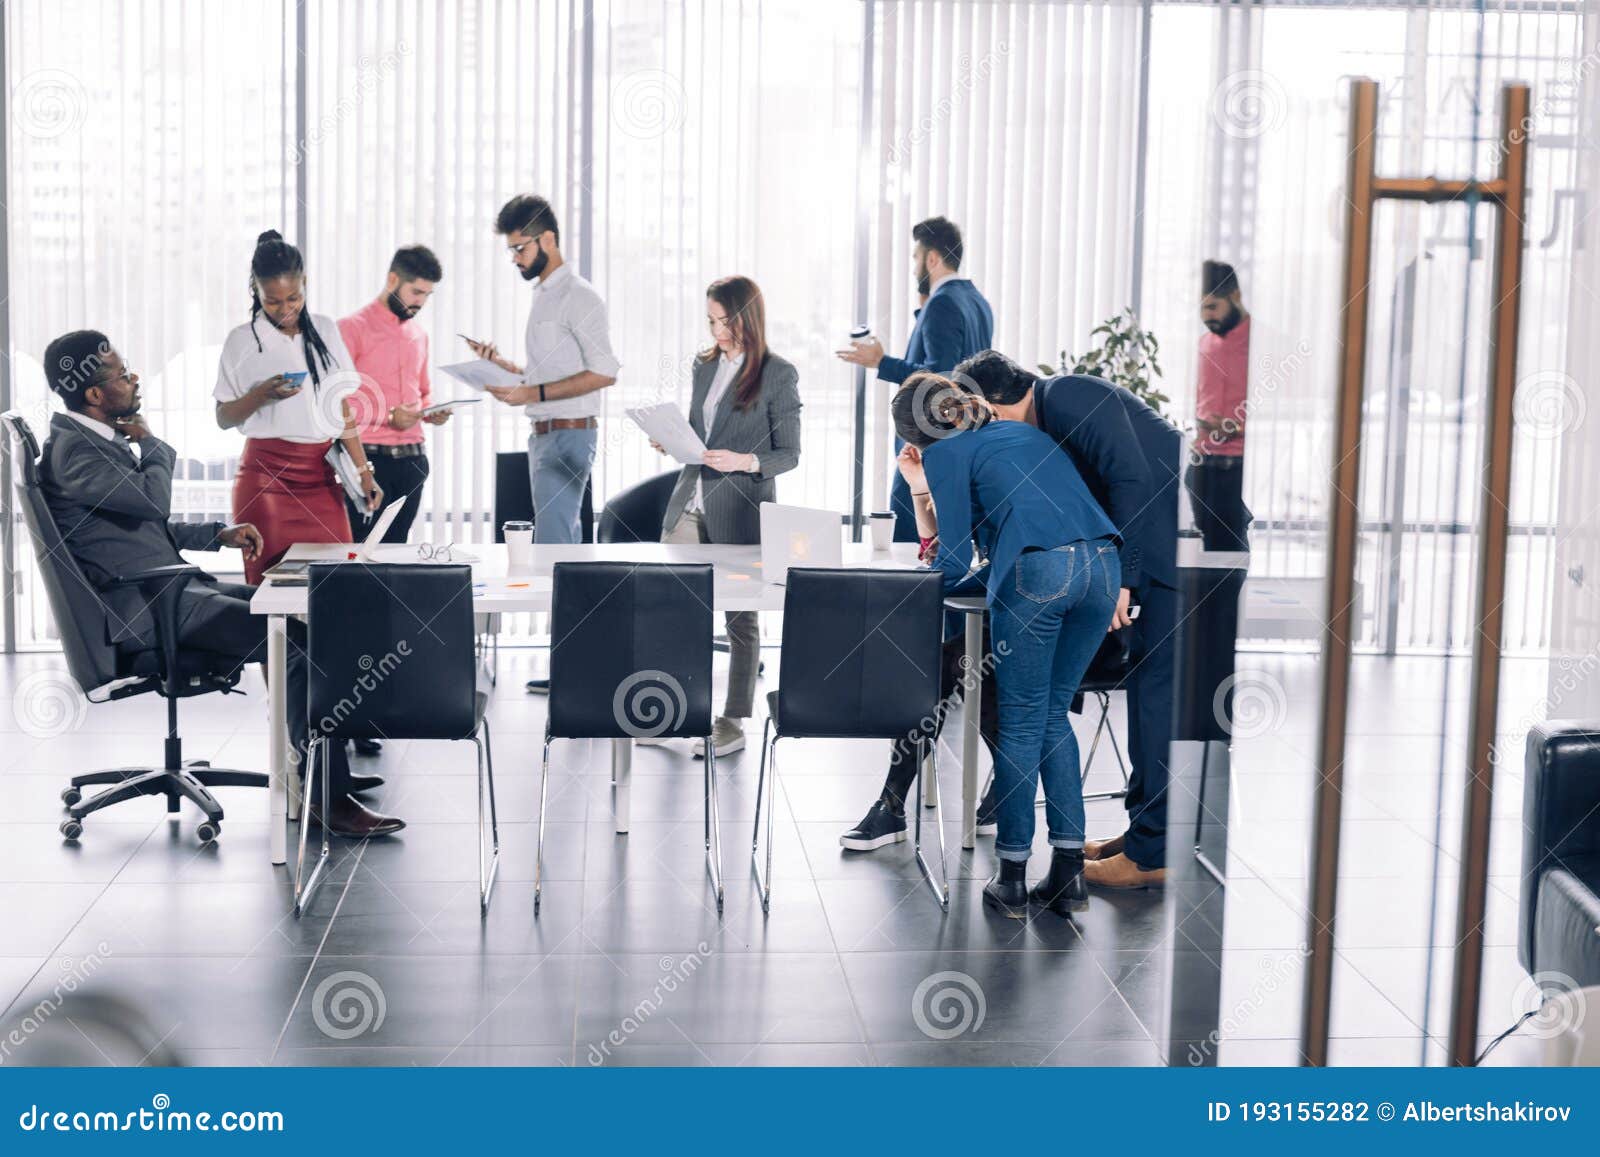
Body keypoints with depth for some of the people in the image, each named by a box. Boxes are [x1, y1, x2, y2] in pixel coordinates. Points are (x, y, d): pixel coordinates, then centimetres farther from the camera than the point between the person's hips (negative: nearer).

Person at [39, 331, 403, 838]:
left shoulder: (106, 440, 19)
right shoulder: (72, 448, -13)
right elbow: (153, 499, -22)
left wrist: (221, 534, 15)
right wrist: (151, 443, -3)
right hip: (139, 610, -11)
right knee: (297, 639, -22)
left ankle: (325, 771, 14)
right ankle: (327, 796, -20)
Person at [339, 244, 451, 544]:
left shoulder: (418, 334, 16)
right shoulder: (352, 328, -6)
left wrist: (431, 412, 5)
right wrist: (387, 416, -19)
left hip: (413, 460, 6)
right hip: (369, 458, -6)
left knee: (396, 545, 6)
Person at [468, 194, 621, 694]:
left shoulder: (578, 297, -12)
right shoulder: (543, 296, 17)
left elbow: (604, 372, -19)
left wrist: (533, 394, -22)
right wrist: (502, 364, 9)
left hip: (569, 434, -10)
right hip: (544, 435, 10)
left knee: (553, 548, -12)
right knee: (567, 546, 12)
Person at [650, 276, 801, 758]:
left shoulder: (778, 374, -7)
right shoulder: (705, 365, 11)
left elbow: (789, 454, -6)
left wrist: (744, 461, -22)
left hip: (740, 512, -6)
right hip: (690, 505, 6)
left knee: (740, 617, 5)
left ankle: (734, 723, 14)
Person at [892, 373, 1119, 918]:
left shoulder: (946, 454, 10)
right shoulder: (1026, 431, 31)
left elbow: (952, 563, 6)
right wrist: (922, 488, 36)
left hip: (1037, 572, -6)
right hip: (1103, 564, 6)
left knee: (1020, 724, 7)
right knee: (1054, 715, 17)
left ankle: (1012, 878, 11)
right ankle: (1068, 872, 15)